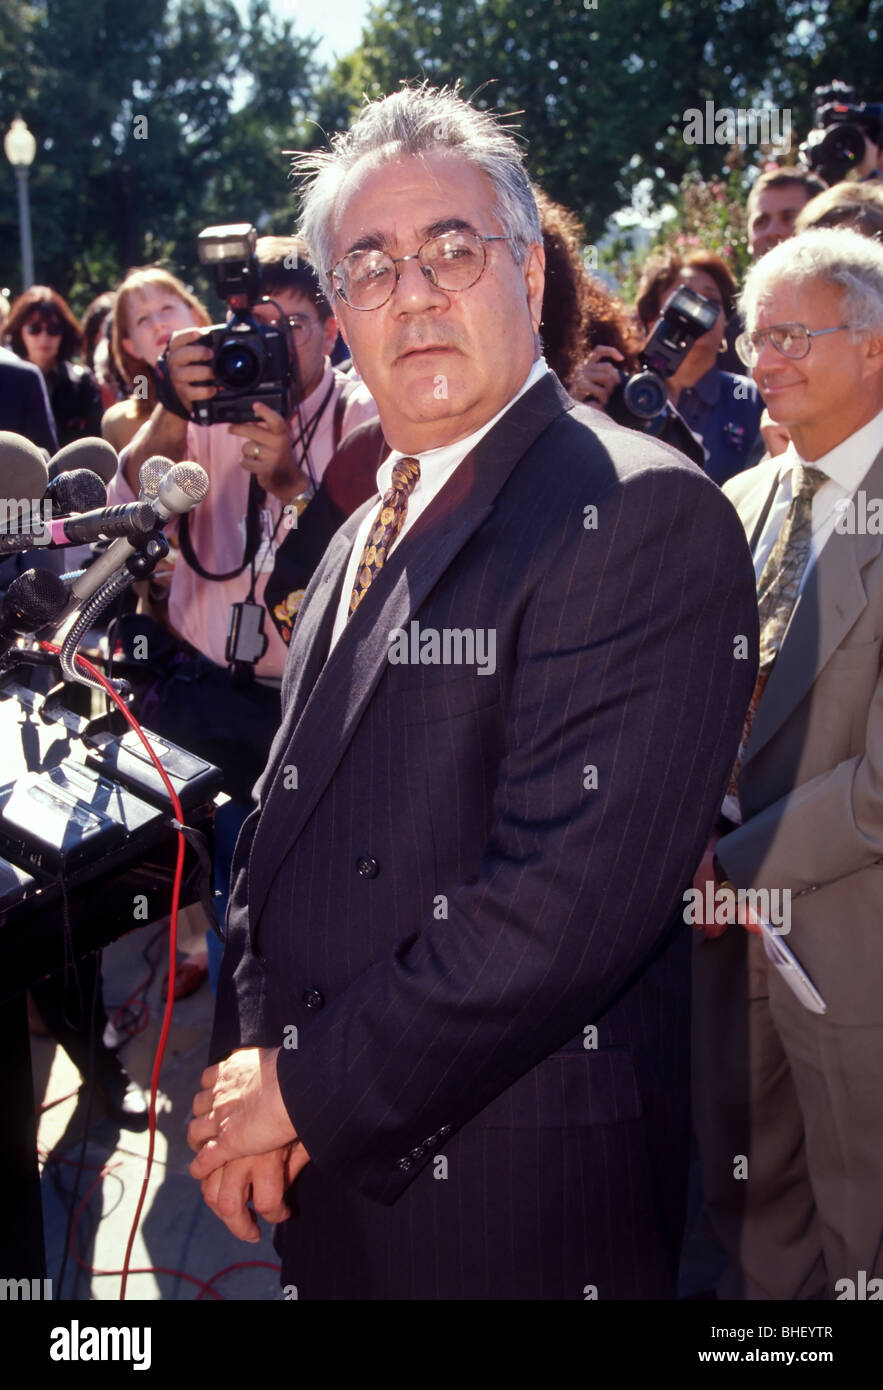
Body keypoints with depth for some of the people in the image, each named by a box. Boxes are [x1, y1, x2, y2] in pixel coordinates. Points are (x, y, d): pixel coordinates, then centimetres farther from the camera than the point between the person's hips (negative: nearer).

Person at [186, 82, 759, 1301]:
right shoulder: (367, 534, 11)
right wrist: (249, 1053, -4)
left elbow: (570, 896, -24)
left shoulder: (644, 516, -17)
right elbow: (284, 823, 12)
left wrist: (309, 1085, -16)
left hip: (516, 1202, -7)